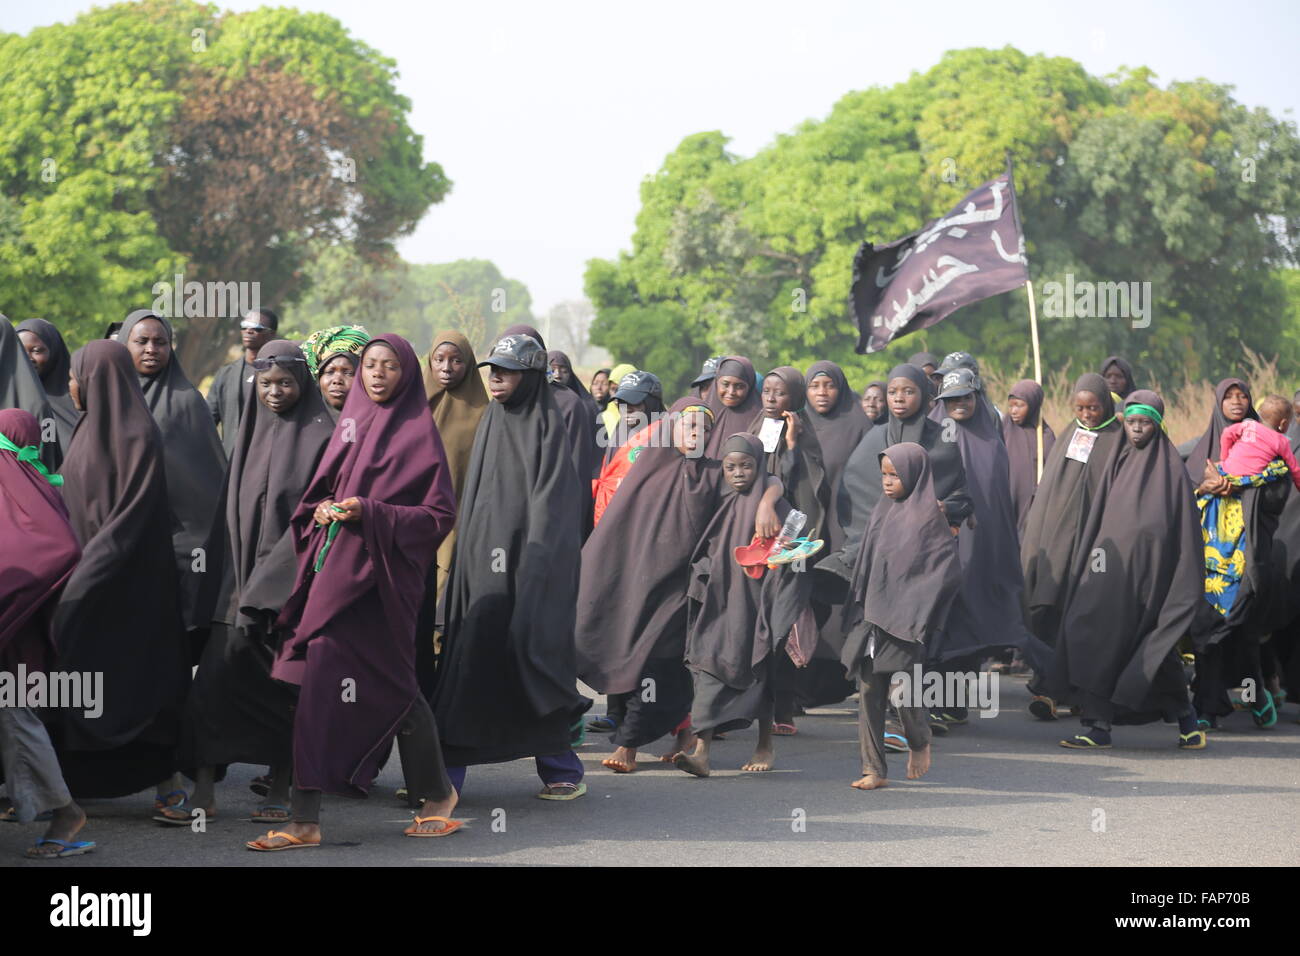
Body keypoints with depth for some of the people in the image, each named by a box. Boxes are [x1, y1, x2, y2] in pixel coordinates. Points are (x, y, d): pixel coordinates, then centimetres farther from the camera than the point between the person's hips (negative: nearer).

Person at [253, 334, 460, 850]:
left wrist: (368, 512, -16)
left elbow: (439, 513, -7)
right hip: (334, 570, 6)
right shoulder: (351, 424, 15)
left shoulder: (417, 431, -2)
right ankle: (305, 819, 6)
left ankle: (435, 793, 15)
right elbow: (320, 494, 23)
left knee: (391, 686, -4)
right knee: (319, 689, 1)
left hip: (379, 576, -6)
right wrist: (322, 512, 0)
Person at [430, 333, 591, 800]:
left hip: (527, 560, -6)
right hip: (481, 557, 6)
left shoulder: (545, 424, -5)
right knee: (467, 658, 1)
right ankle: (446, 771, 0)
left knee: (530, 649, -6)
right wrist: (463, 560, 13)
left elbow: (550, 501, -12)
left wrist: (532, 567, -21)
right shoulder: (490, 422, 15)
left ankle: (561, 770, 7)